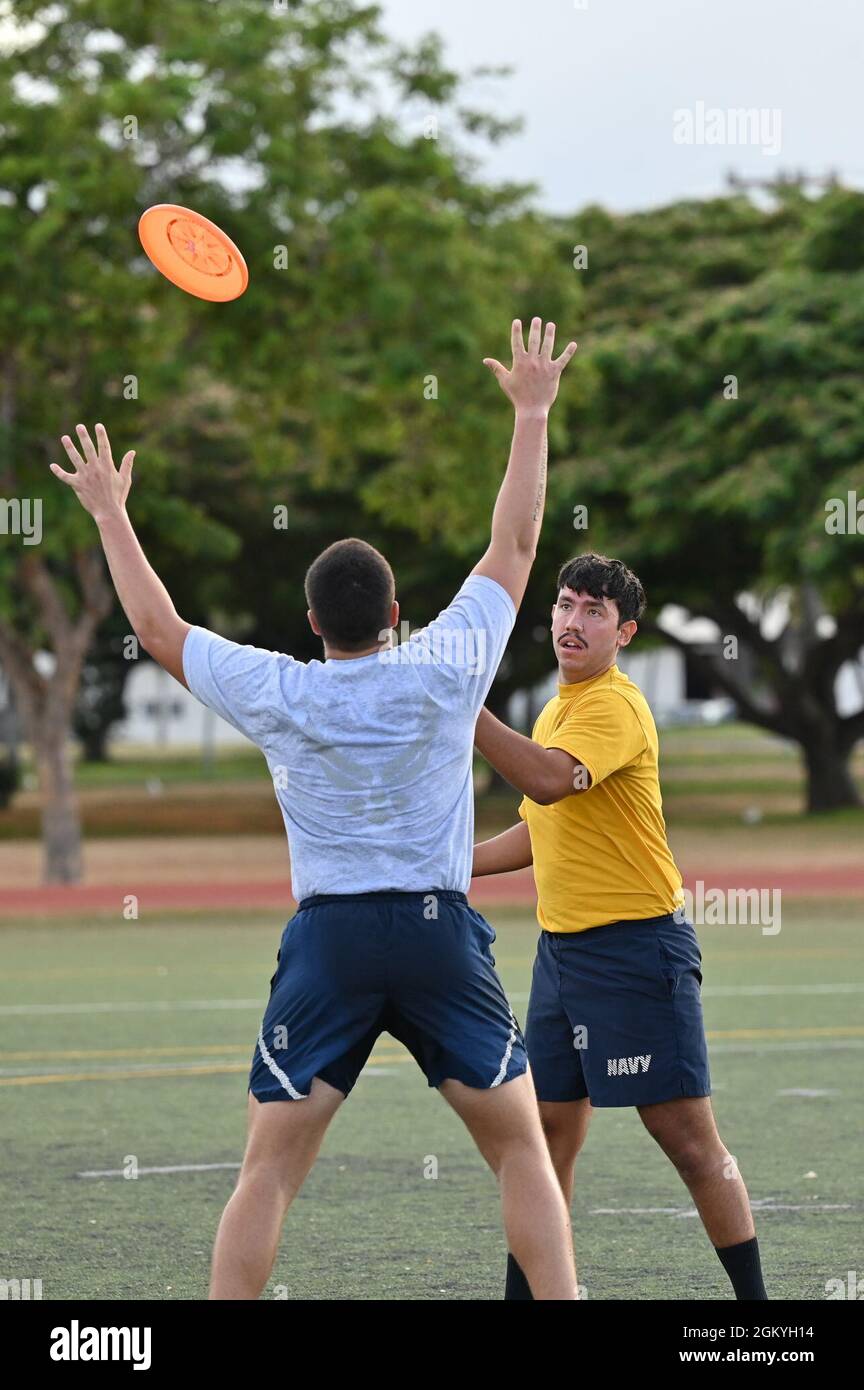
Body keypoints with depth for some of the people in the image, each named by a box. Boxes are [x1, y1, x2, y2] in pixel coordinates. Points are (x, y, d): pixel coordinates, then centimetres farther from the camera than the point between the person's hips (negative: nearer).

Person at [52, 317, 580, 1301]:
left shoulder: (276, 696, -1)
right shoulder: (447, 668, -2)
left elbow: (158, 628, 13)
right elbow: (514, 542, 10)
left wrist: (110, 515, 24)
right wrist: (531, 415, 19)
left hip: (328, 936, 0)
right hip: (440, 927, 0)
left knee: (269, 1169, 3)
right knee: (523, 1148, 8)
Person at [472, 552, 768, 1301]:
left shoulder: (615, 706, -13)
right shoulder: (561, 708, 16)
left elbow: (549, 780, -32)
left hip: (635, 948, -9)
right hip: (562, 949, 9)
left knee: (691, 1140, -6)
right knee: (549, 1136, 9)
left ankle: (753, 1297, 0)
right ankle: (526, 1292, 15)